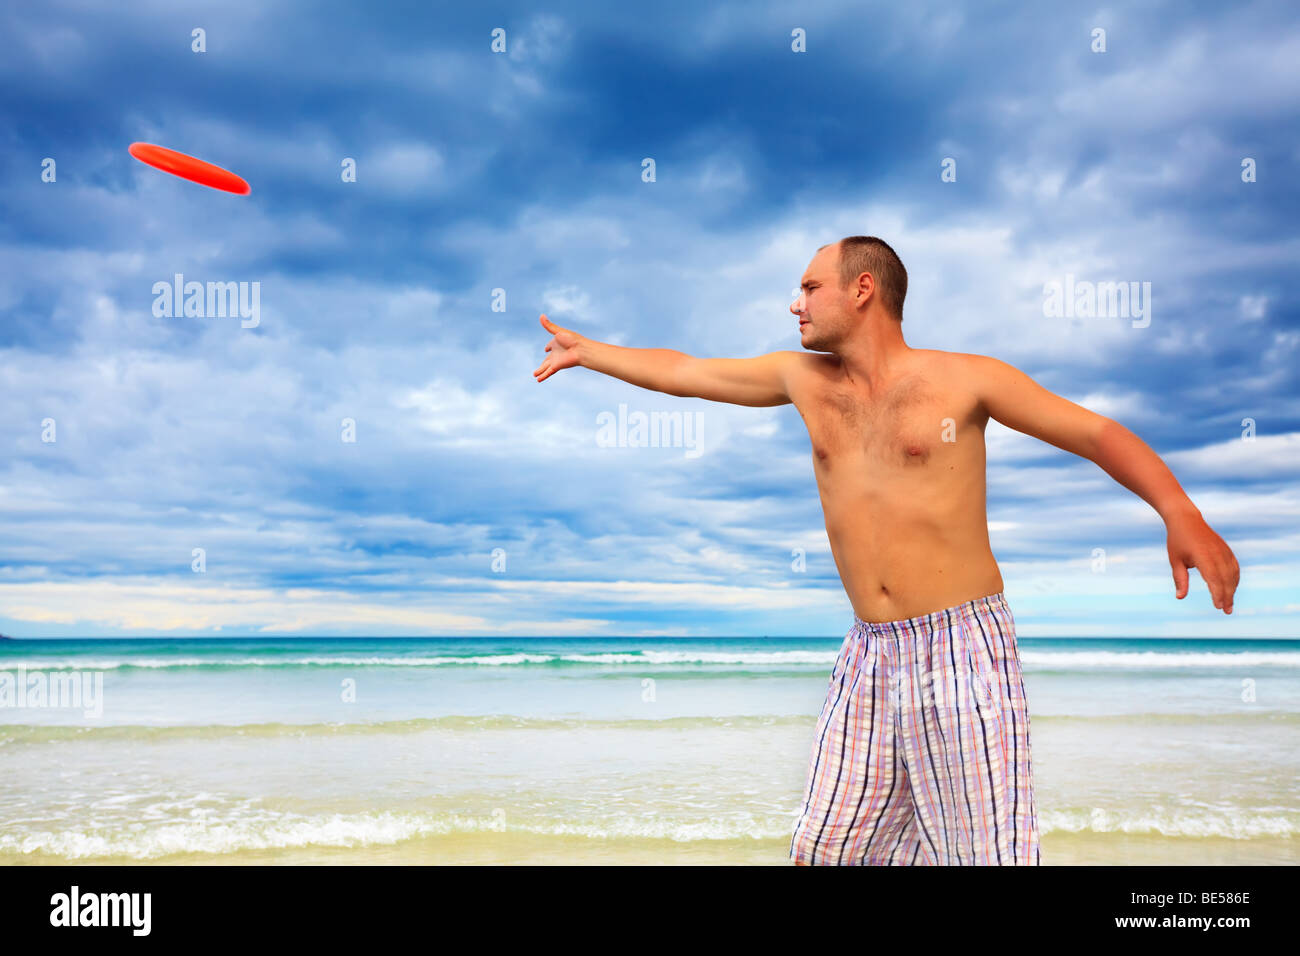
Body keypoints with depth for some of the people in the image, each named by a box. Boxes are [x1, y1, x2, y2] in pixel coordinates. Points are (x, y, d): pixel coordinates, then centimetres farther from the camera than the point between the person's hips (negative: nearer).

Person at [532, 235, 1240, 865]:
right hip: (869, 654, 5)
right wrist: (589, 352, 27)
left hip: (964, 644, -4)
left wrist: (1180, 513, -16)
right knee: (820, 849, 7)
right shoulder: (803, 379, 10)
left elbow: (1096, 432, -1)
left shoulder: (966, 379, -2)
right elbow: (682, 371, 19)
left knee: (988, 849, -6)